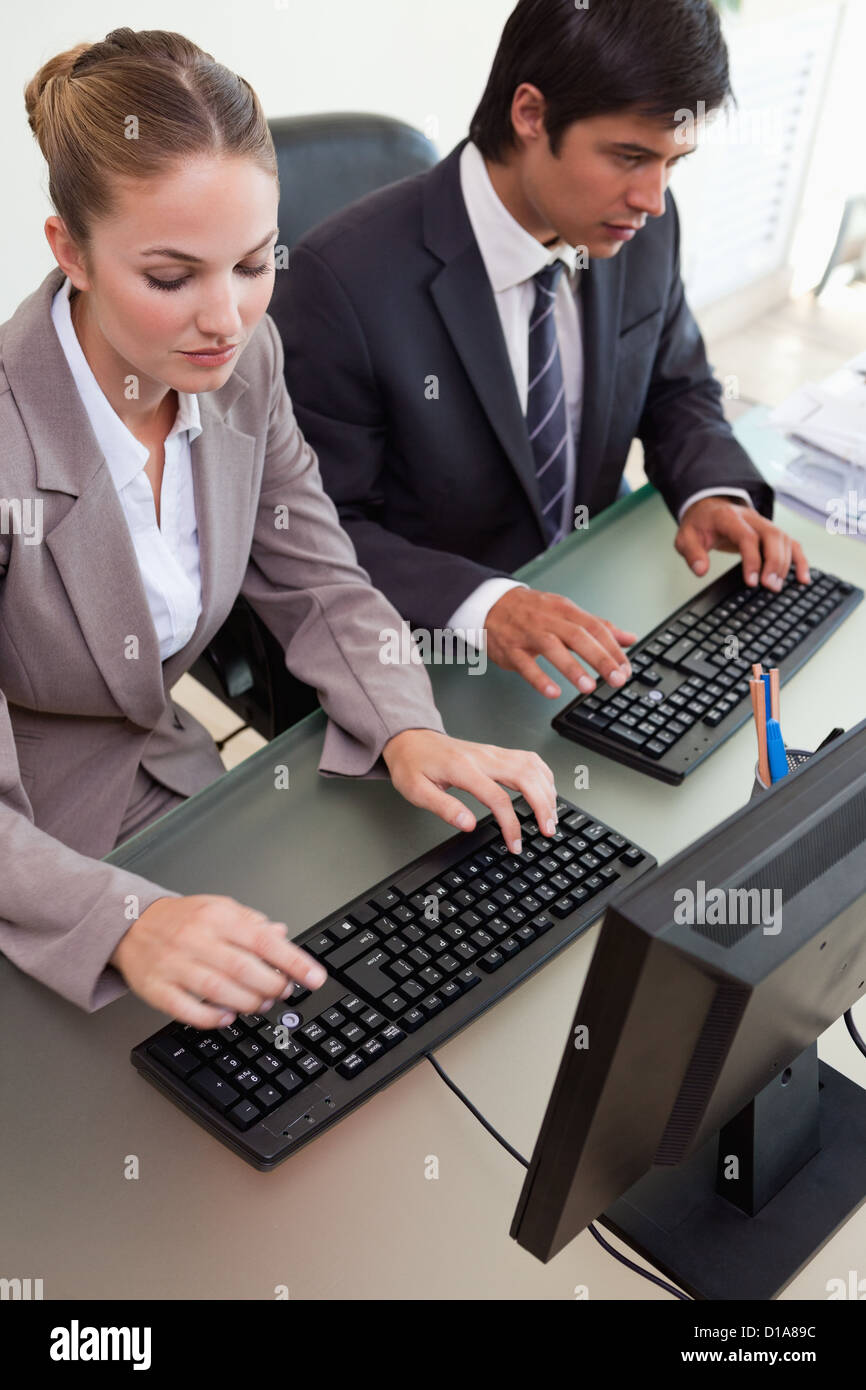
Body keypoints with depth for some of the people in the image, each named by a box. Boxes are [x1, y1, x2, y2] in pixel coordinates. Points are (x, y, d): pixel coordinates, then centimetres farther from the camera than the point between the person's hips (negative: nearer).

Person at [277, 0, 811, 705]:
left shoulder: (646, 225, -4)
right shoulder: (342, 281, -23)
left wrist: (714, 491, -10)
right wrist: (481, 604, -35)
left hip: (596, 597, 6)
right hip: (435, 640, -5)